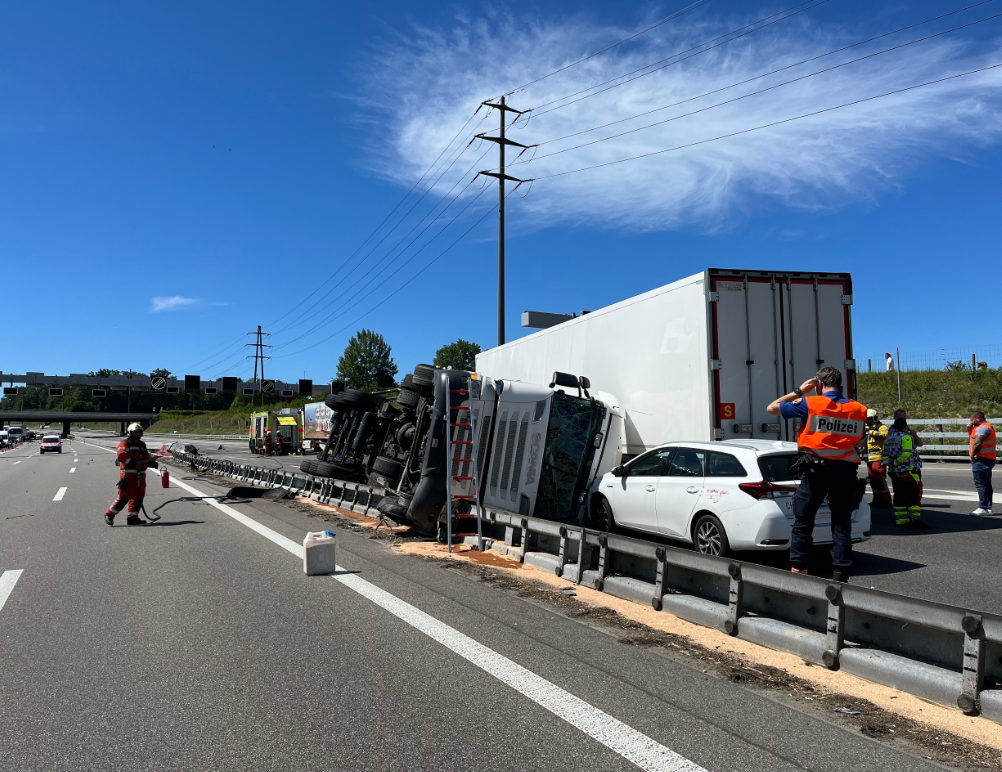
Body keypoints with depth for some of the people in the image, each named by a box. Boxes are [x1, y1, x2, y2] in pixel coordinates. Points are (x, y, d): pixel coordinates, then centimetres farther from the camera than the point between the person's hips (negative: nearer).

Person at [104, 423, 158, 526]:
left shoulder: (142, 444, 22)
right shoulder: (125, 443, -3)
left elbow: (146, 458, 24)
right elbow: (121, 456, -17)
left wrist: (152, 463, 4)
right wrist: (134, 463, -25)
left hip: (140, 474, 8)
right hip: (128, 473, -8)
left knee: (139, 497, 7)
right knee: (124, 495, -10)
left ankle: (132, 517, 14)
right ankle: (109, 514, 2)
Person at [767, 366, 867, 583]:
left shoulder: (810, 404, -6)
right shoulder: (858, 409, 6)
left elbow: (772, 408, 2)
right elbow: (858, 441, 18)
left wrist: (798, 391, 7)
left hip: (815, 469, -3)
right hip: (845, 470, 3)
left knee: (803, 521, 7)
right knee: (842, 524, 9)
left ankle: (797, 569, 8)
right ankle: (840, 574, 8)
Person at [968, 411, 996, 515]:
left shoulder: (982, 428, -17)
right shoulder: (988, 426, 18)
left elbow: (977, 443, -29)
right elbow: (974, 439, 23)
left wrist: (972, 455, -18)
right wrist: (970, 430, 8)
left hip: (981, 460, -11)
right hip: (988, 460, 11)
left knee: (980, 484, -9)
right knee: (986, 485, 13)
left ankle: (983, 508, -9)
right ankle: (988, 508, 17)